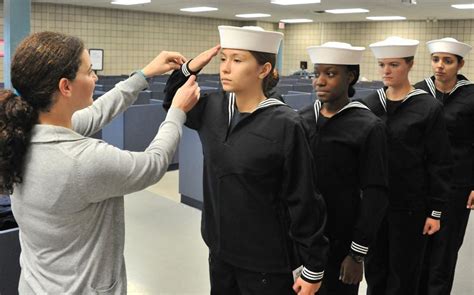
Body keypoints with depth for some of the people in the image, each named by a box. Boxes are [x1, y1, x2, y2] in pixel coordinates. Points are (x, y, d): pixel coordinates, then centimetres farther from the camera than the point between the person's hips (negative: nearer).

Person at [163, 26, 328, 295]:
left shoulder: (285, 125, -19)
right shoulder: (214, 108, -3)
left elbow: (303, 202, -14)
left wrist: (313, 267, -9)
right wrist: (189, 69, -1)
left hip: (266, 261, -5)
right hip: (220, 250, 5)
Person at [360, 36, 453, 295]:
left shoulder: (429, 108, -9)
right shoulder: (369, 104, 2)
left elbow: (440, 164, -7)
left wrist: (436, 211, -8)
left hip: (410, 206, -3)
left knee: (403, 272, 11)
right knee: (374, 267, 15)